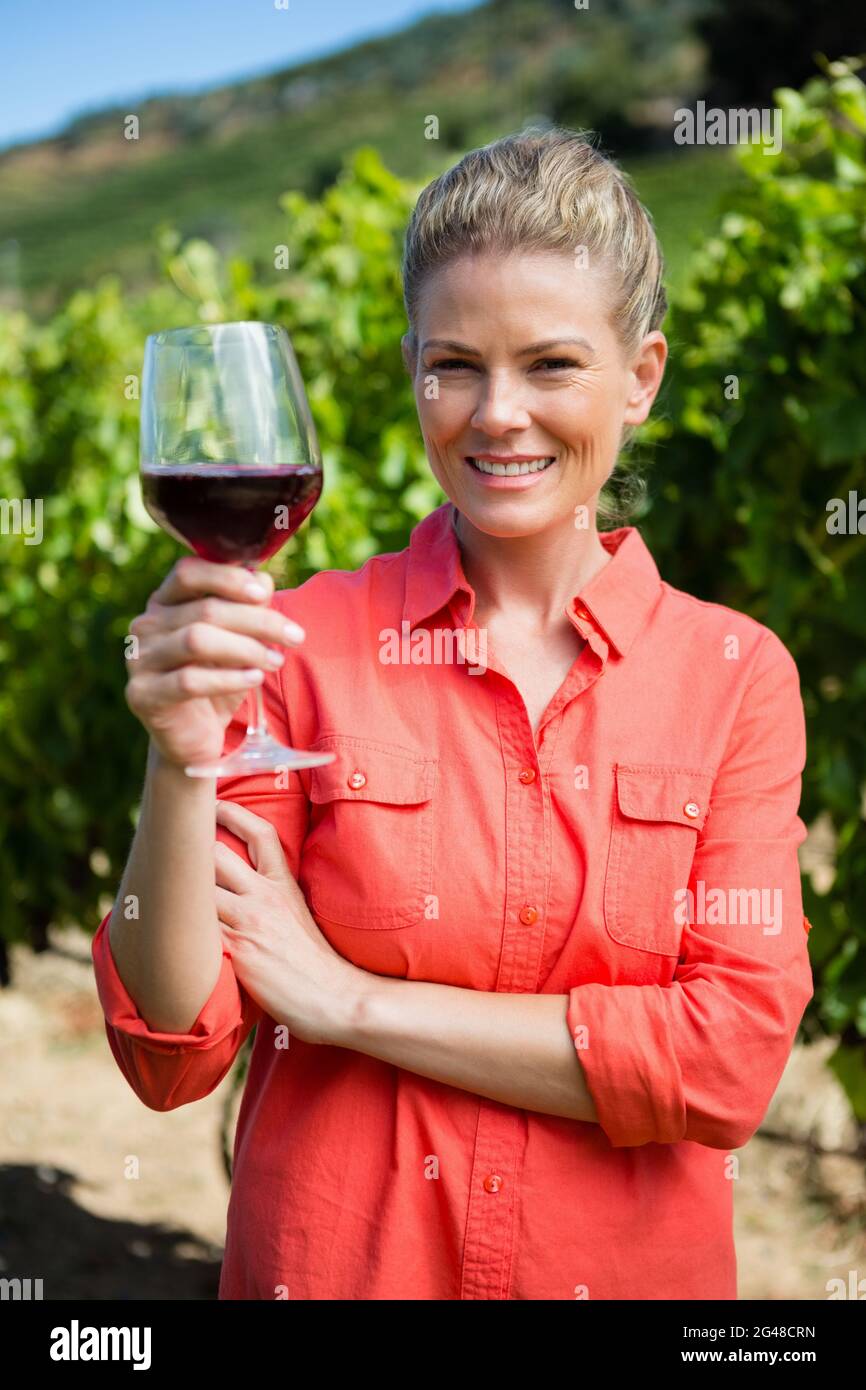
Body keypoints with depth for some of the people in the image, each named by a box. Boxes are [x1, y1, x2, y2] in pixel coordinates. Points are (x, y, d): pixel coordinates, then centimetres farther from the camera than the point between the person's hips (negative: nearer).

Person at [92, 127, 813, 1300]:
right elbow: (173, 1056, -11)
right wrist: (183, 761, -27)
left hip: (630, 1266, 1)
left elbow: (732, 1061, -15)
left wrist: (354, 1000, -16)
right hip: (331, 1263, -1)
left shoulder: (734, 672, -6)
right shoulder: (301, 641, -9)